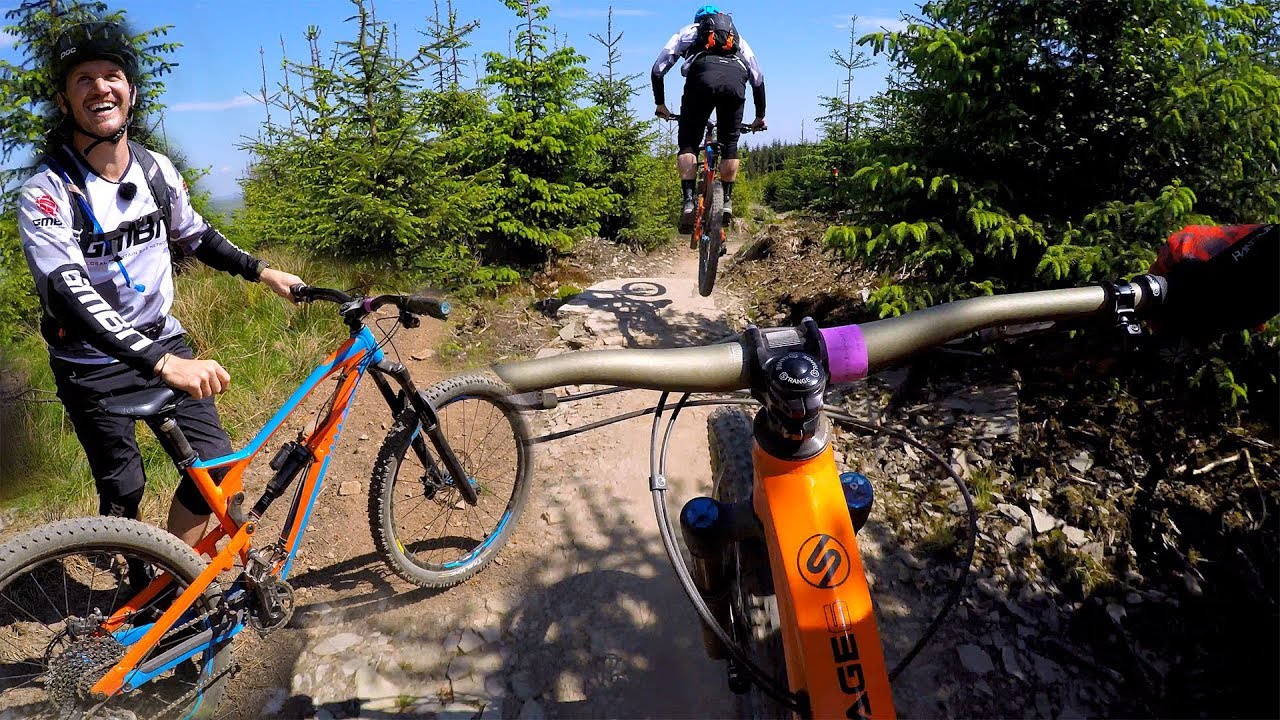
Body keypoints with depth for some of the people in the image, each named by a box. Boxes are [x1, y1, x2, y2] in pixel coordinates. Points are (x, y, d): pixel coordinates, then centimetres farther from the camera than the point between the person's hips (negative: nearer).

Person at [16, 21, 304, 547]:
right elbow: (70, 294, -32)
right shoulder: (45, 193, -20)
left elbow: (195, 237, 14)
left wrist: (263, 273, 5)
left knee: (215, 462, -3)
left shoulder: (157, 169, -3)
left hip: (164, 341, 4)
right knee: (123, 489, 2)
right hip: (93, 365, -4)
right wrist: (162, 364, -45)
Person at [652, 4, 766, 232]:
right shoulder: (738, 38, 41)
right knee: (730, 143, 19)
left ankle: (688, 200, -7)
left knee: (688, 143, 8)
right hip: (735, 81, 2)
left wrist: (660, 104, 40)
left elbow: (657, 70, 30)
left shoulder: (687, 32, 36)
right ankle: (727, 200, 16)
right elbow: (758, 79, 39)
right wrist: (760, 116, 47)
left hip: (701, 76, -2)